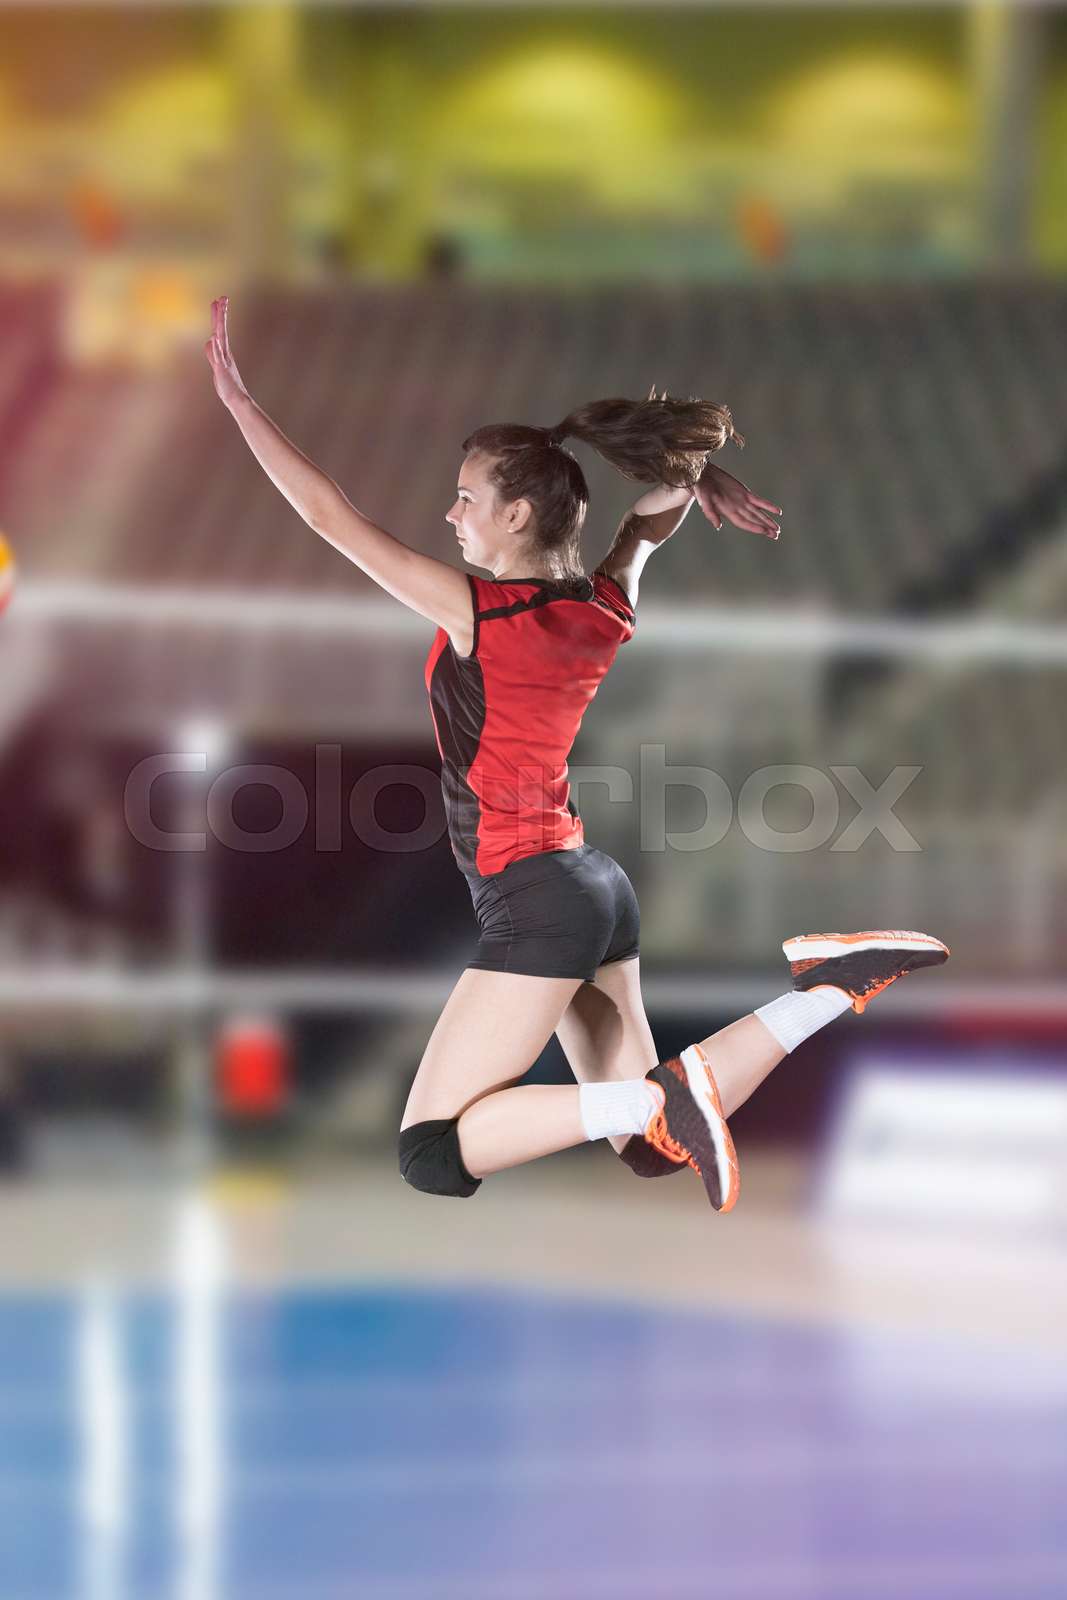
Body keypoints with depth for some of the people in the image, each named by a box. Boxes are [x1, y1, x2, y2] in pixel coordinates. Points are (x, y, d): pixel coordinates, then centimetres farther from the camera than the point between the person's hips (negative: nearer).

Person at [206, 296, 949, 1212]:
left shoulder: (474, 612, -14)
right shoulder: (607, 609, 6)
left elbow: (329, 515, -13)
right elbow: (670, 490, 27)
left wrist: (238, 400, -10)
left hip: (532, 903, -8)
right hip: (598, 889, 8)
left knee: (434, 1157, -10)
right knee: (655, 1151, 14)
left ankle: (654, 1098, -23)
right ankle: (833, 984, 2)